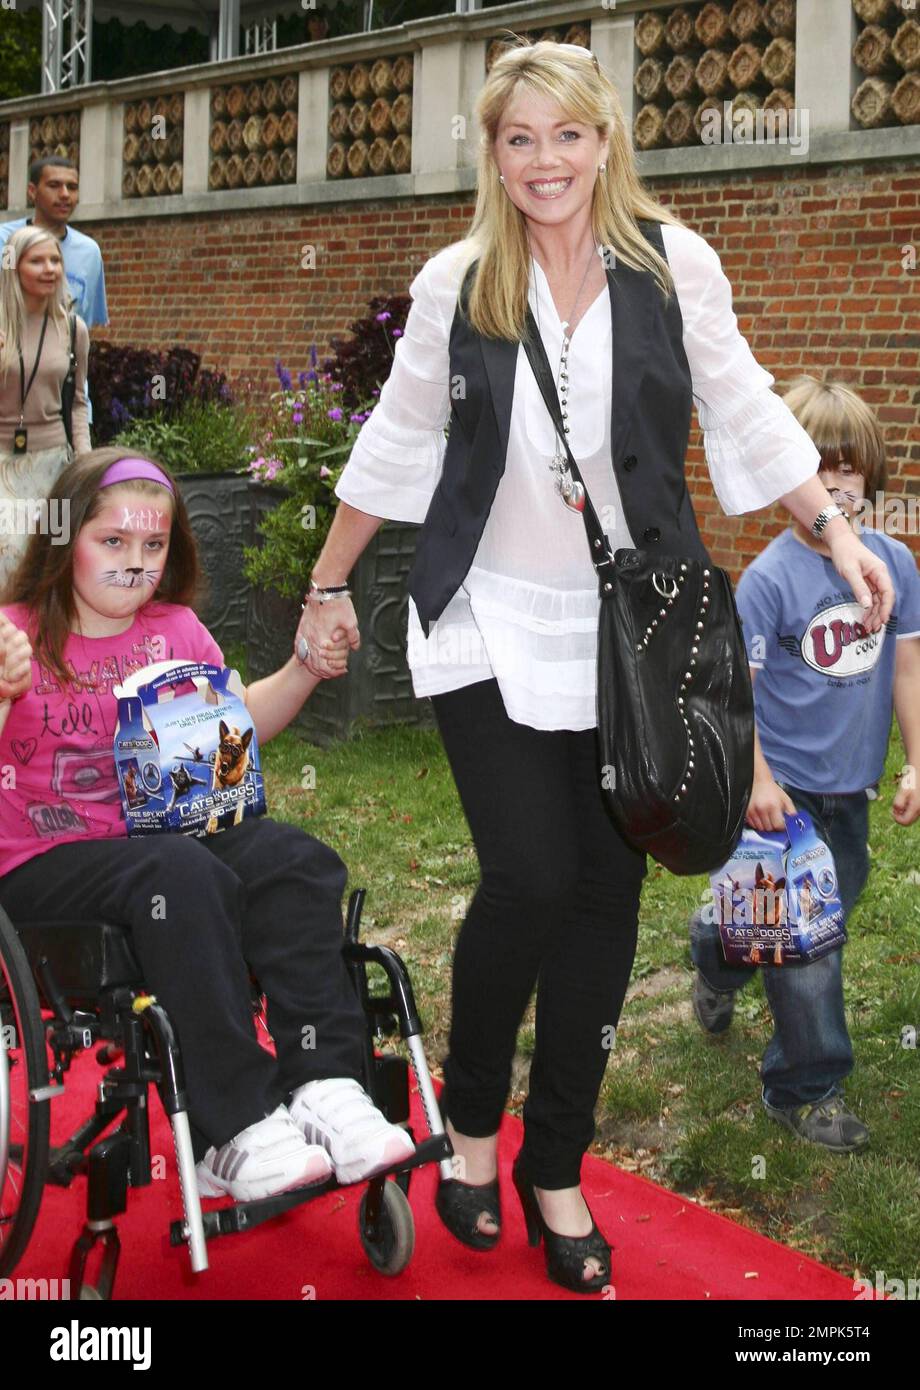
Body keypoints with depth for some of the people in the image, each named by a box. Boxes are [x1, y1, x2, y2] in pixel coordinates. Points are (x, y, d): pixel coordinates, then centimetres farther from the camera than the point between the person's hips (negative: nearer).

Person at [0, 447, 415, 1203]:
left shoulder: (176, 630, 14)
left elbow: (241, 723, 22)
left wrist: (302, 672, 5)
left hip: (169, 827, 6)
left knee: (297, 859, -21)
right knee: (187, 878, -35)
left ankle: (323, 1084, -27)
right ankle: (232, 1133, -31)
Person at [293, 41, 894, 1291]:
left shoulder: (673, 262, 0)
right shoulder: (456, 283, 0)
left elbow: (742, 412, 9)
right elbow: (399, 441, 10)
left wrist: (836, 532, 6)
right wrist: (328, 586, 14)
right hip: (493, 622, -1)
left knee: (607, 891, 4)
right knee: (529, 877, -12)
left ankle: (556, 1170, 21)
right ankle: (470, 1117, 16)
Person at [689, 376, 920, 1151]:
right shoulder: (771, 577, -16)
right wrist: (757, 780, -17)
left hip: (852, 783, 6)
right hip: (787, 784, -6)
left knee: (834, 899, 22)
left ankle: (718, 947, 48)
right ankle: (808, 1089, 15)